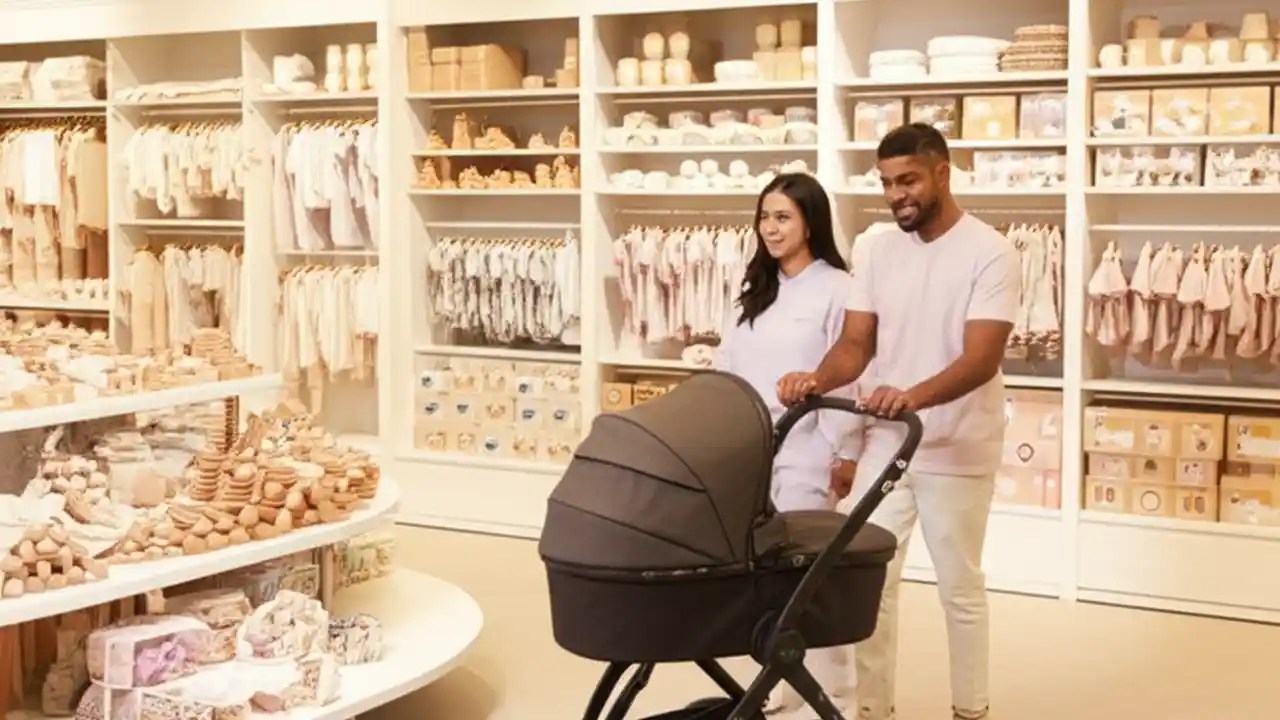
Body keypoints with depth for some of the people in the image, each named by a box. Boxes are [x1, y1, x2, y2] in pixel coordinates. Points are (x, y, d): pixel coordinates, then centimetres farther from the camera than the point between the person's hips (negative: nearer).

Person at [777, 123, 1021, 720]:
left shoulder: (989, 252, -13)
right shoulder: (876, 251, 3)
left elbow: (981, 359, -22)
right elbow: (856, 344, 1)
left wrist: (914, 396, -40)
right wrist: (817, 380, -21)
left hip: (957, 451, -4)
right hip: (884, 444, 4)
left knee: (960, 588, 10)